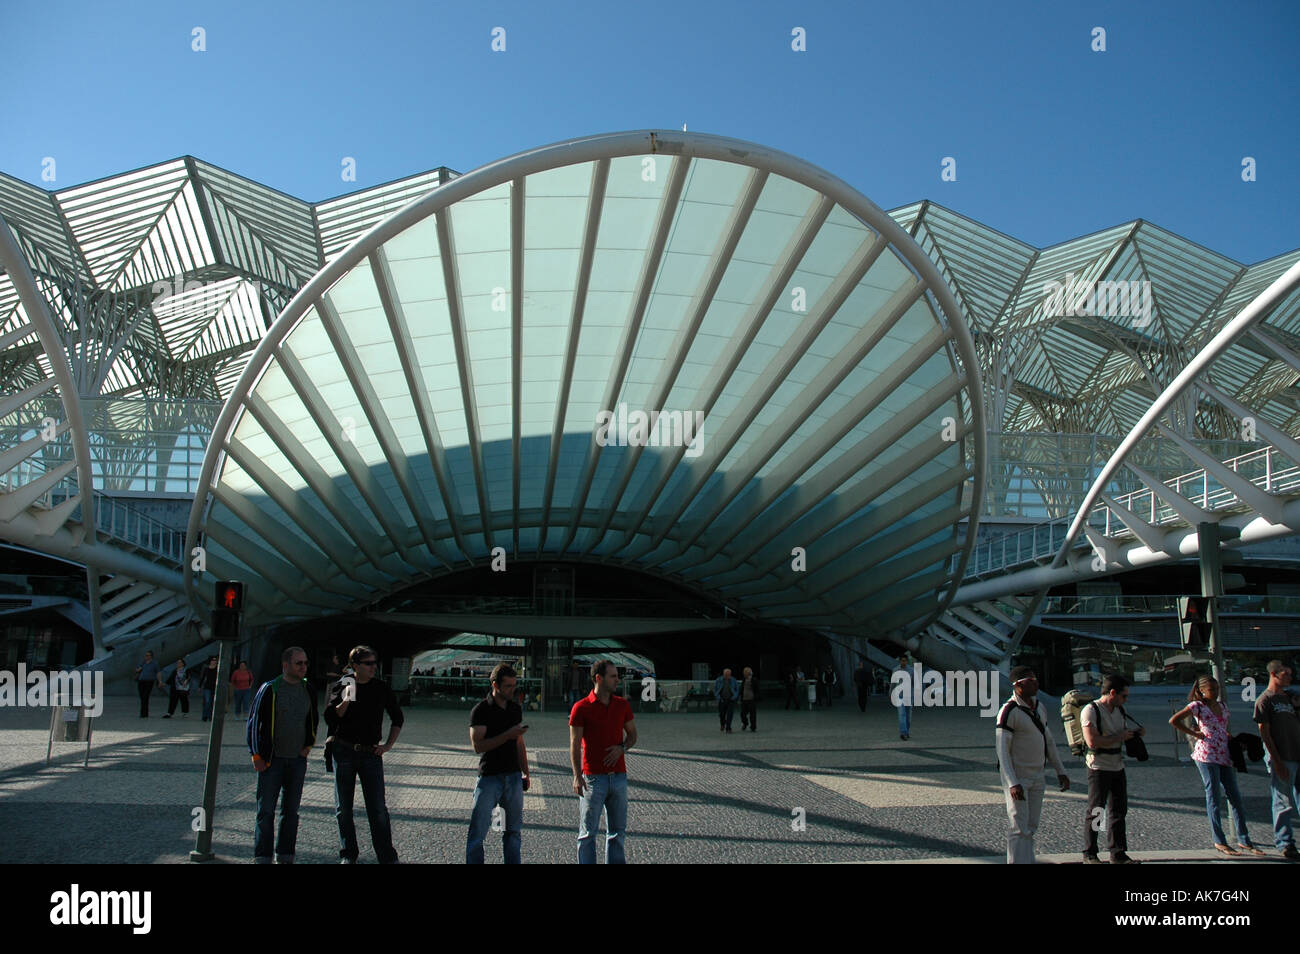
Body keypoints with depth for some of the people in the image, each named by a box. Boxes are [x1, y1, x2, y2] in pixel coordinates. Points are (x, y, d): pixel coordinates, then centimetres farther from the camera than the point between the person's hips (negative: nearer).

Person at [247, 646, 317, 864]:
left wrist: (309, 744, 11)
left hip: (298, 760, 5)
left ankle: (285, 856, 18)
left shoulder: (308, 690, 7)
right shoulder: (269, 689, -9)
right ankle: (262, 857, 6)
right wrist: (256, 756, -8)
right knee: (266, 810, -2)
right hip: (271, 760, -5)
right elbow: (254, 722, -6)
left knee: (291, 811, 9)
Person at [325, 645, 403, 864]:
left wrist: (389, 745, 6)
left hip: (371, 754, 0)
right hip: (343, 753, 0)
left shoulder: (381, 688, 5)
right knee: (343, 808, 7)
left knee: (378, 809, -4)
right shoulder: (340, 687, 2)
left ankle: (387, 857, 1)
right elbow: (330, 718, -7)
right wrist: (346, 700, -22)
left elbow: (397, 718, 15)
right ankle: (348, 854, 21)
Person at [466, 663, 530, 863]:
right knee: (478, 831, -2)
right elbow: (477, 745, -17)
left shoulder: (516, 708, 10)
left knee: (514, 830, 10)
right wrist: (507, 735, -22)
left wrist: (525, 773, 14)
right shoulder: (481, 710, -8)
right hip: (489, 777, -5)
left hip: (513, 777, 5)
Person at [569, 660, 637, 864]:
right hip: (593, 778, -4)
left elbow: (632, 734, 17)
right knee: (588, 833, 3)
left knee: (618, 831, 11)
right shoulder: (581, 708, -7)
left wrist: (622, 748, -4)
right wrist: (577, 776, -16)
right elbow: (575, 745, -7)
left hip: (618, 776, 5)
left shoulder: (622, 705, 7)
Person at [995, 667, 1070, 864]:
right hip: (1017, 778, -8)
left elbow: (1049, 741, 19)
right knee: (1019, 829, -6)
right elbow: (1002, 750, -20)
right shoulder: (1009, 711, -17)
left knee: (1031, 826, 13)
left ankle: (1028, 860, 22)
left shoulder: (1037, 706, 9)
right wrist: (1012, 784, -27)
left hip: (1036, 777, 8)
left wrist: (1061, 771, 16)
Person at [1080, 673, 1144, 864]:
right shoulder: (1091, 710, -16)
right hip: (1099, 768, -8)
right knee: (1095, 813, -1)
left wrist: (1134, 733, 5)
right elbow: (1092, 741, -25)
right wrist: (1120, 737, -17)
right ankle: (1089, 855, 8)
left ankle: (1118, 854, 22)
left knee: (1119, 810, 12)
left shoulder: (1119, 711, 10)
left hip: (1117, 767, 8)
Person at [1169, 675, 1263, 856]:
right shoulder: (1197, 706, -4)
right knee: (1214, 797, -2)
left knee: (1235, 797, 6)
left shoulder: (1223, 705, 15)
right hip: (1206, 755, -6)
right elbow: (1174, 721, -10)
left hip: (1224, 755, 6)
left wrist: (1230, 736, 11)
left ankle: (1244, 840, 14)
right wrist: (1194, 733, -8)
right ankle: (1219, 841, 4)